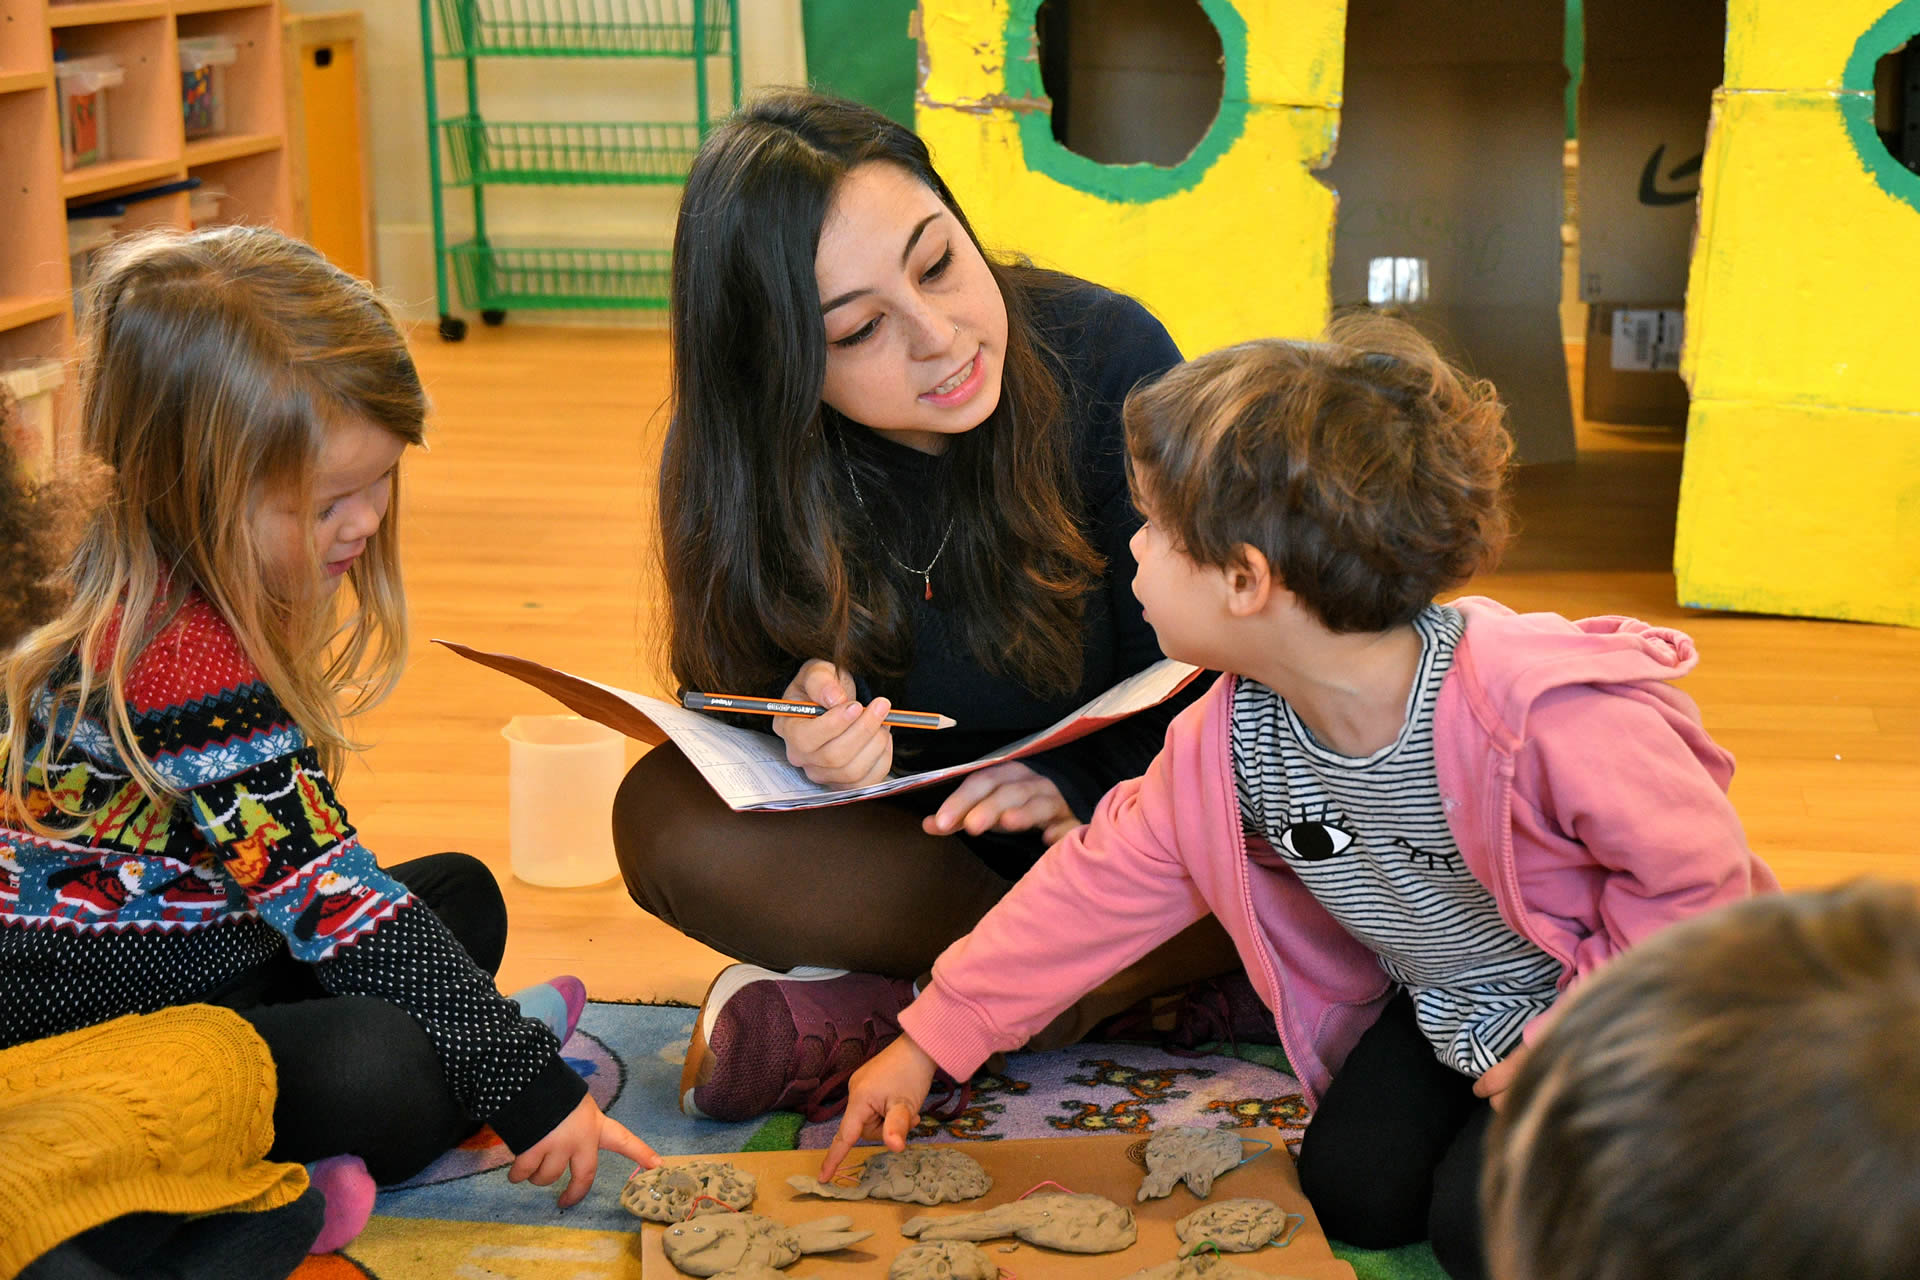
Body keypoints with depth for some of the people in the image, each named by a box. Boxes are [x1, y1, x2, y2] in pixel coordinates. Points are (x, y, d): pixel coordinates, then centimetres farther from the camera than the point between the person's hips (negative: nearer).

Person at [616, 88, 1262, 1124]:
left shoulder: (1107, 356, -18)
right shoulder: (743, 459, -14)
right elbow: (732, 683, -3)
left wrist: (1088, 781, -31)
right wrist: (813, 709, -27)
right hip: (900, 838, 2)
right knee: (666, 817, -27)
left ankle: (885, 1012, -26)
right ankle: (1163, 973, -21)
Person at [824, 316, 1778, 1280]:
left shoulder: (1542, 716, -36)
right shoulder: (1232, 740, -14)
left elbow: (1699, 878, -26)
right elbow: (1107, 882, -3)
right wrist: (930, 1040, -1)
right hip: (1443, 1006, 6)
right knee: (1350, 1196, -4)